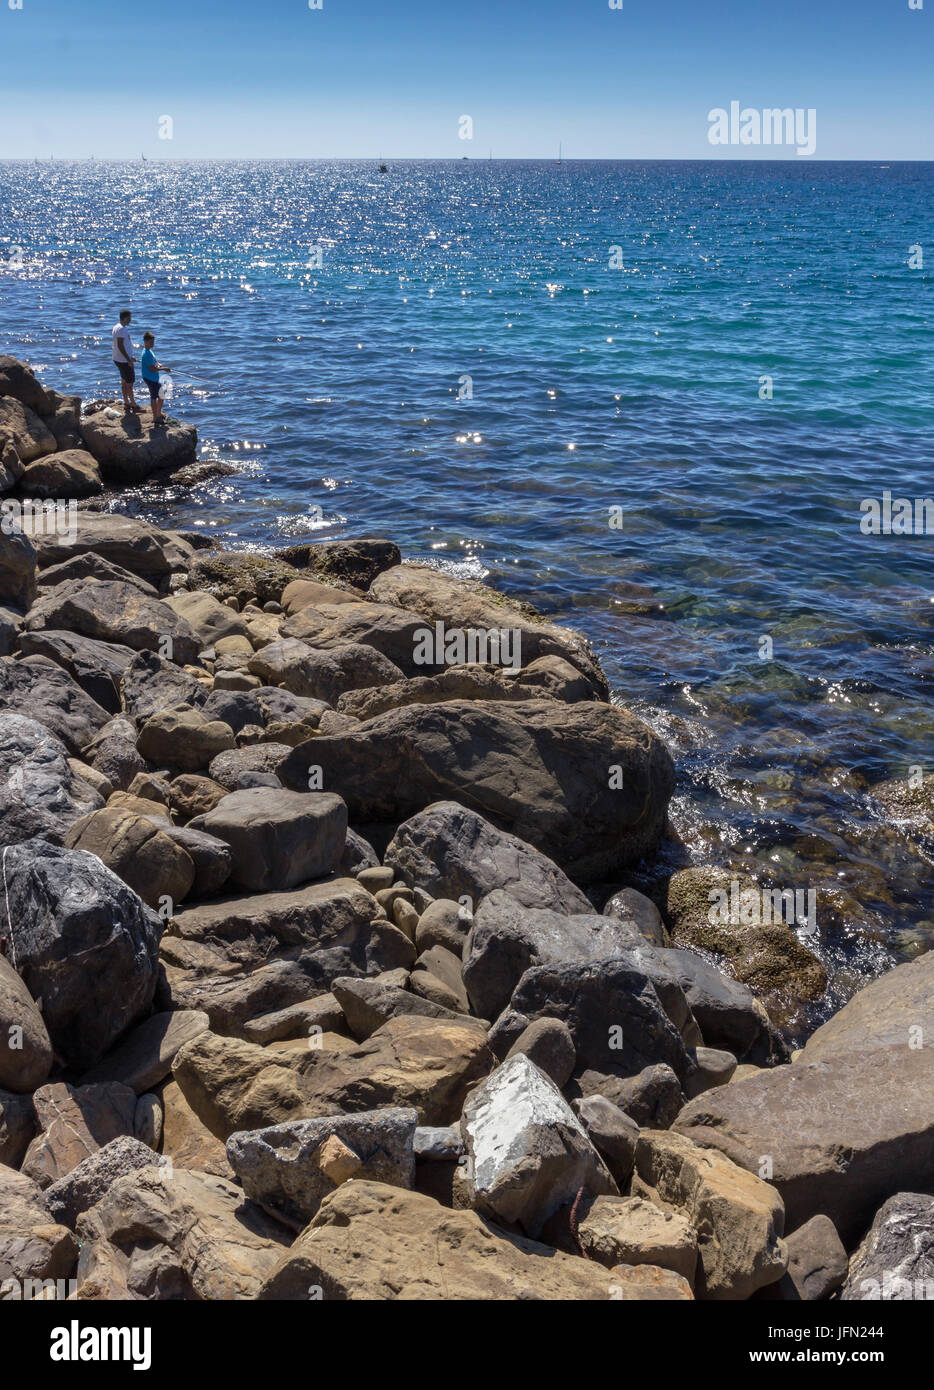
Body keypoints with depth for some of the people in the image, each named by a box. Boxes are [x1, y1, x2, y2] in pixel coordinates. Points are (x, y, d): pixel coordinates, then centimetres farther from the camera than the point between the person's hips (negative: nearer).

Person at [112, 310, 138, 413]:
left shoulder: (117, 327, 12)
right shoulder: (121, 329, -21)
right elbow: (120, 346, -25)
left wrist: (130, 357, 24)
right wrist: (128, 360, -23)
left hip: (119, 359, 10)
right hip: (123, 360, -10)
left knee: (124, 381, 16)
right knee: (129, 382, -3)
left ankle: (126, 403, 25)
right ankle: (133, 405, 4)